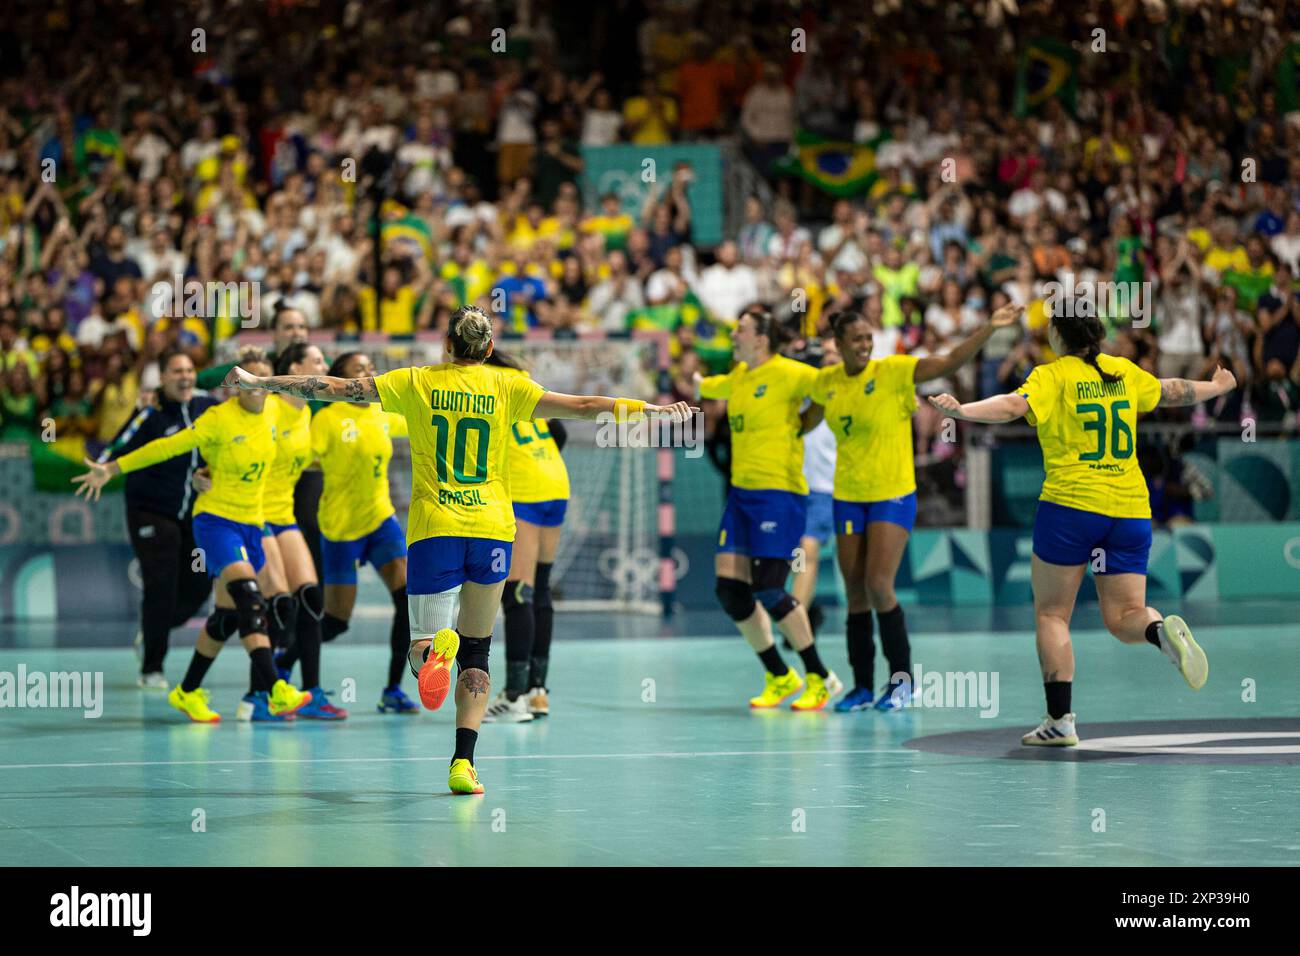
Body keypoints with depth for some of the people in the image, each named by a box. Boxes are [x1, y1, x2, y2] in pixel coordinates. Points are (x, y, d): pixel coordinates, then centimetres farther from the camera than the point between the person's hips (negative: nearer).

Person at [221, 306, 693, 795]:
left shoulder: (415, 383, 4)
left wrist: (258, 382, 11)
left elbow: (336, 387, 3)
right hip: (492, 530, 1)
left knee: (420, 657, 4)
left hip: (432, 533, -1)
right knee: (476, 653, 13)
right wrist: (654, 409, 10)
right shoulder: (506, 386, 4)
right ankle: (463, 763, 1)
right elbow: (583, 406, 2)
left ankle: (435, 647, -34)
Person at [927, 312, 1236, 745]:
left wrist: (964, 410, -34)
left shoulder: (1052, 376, -3)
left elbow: (1014, 405, -22)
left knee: (1051, 613, 6)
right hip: (1130, 509, 4)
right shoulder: (1124, 372, 13)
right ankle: (1164, 630, -25)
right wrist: (1217, 387, 49)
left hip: (1070, 504, -4)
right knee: (1125, 617, 9)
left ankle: (1060, 720, 0)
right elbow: (1172, 391, 30)